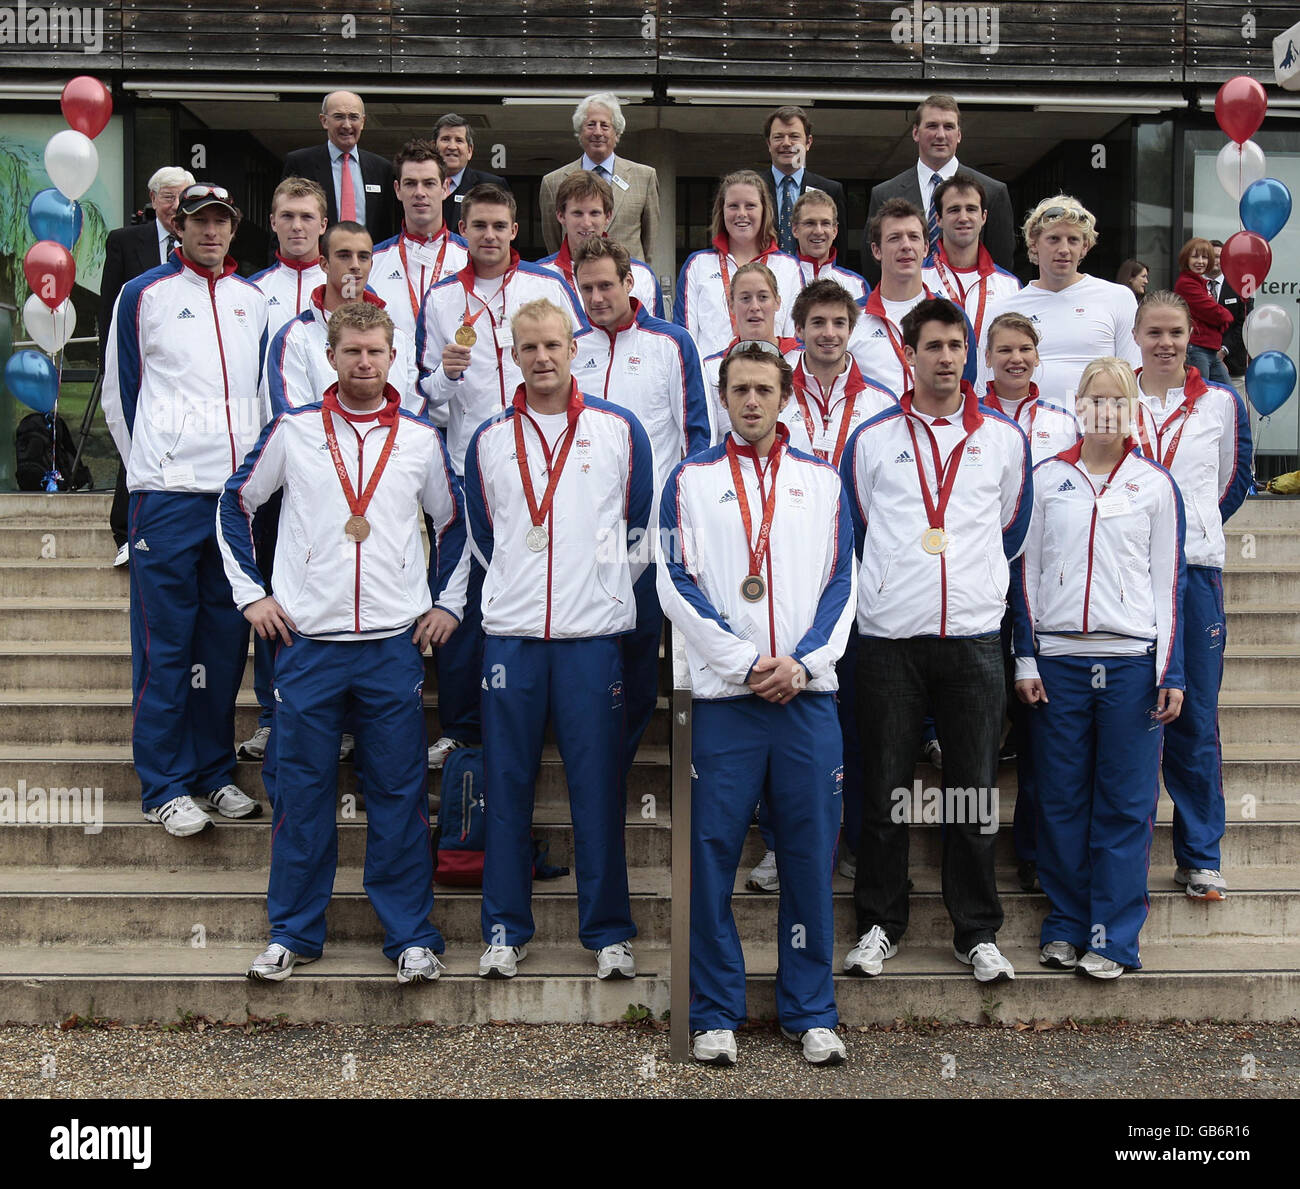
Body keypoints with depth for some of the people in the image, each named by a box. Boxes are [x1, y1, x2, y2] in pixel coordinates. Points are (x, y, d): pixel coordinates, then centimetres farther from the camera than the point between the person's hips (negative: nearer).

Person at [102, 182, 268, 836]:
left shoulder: (253, 299, 14)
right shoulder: (143, 294, 3)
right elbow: (120, 394, 6)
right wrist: (156, 465, 9)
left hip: (239, 489, 4)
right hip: (168, 491, -4)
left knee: (226, 635, 8)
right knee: (165, 641, -2)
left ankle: (214, 771, 19)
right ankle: (164, 786, 6)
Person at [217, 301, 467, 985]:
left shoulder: (421, 438, 7)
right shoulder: (292, 431, 4)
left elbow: (453, 523, 18)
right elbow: (235, 504, 12)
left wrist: (447, 602, 11)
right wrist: (249, 592, 5)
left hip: (395, 644, 0)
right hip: (307, 641, 0)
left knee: (399, 793, 3)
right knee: (300, 793, 5)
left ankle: (411, 935, 13)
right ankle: (293, 933, 19)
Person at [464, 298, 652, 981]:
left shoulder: (619, 430, 3)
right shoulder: (489, 439, 9)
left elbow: (639, 526, 10)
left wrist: (606, 587, 9)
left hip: (593, 633, -2)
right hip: (510, 634, 2)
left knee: (598, 787, 2)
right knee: (507, 785, 5)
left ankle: (608, 932, 13)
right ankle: (505, 929, 17)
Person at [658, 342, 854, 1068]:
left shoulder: (822, 479, 12)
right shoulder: (692, 480, 7)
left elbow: (841, 580, 8)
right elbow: (677, 583, -1)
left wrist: (802, 661, -6)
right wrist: (747, 662, -9)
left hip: (808, 693, 2)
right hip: (723, 695, -1)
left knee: (810, 852, 6)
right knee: (714, 853, 1)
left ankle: (812, 1013, 18)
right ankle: (717, 1015, 14)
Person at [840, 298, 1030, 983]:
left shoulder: (1003, 437, 9)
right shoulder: (871, 439, 5)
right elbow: (852, 528, 14)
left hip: (973, 637, 1)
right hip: (887, 638, 0)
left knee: (975, 788, 4)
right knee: (883, 788, 5)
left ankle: (978, 932, 16)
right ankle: (879, 925, 18)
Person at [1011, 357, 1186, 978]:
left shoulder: (1155, 483, 7)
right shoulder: (1047, 477, 8)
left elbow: (1168, 580, 6)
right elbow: (1025, 571, 9)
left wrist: (1170, 672, 0)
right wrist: (1026, 658, 2)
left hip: (1131, 661, -1)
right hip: (1058, 659, 1)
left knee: (1125, 804, 1)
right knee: (1061, 799, 5)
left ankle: (1114, 935, 10)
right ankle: (1066, 926, 18)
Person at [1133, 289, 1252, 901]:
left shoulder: (1222, 402, 8)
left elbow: (1234, 482, 18)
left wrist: (1190, 528, 15)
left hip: (1196, 566, 0)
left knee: (1196, 718, 3)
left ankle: (1200, 857, 14)